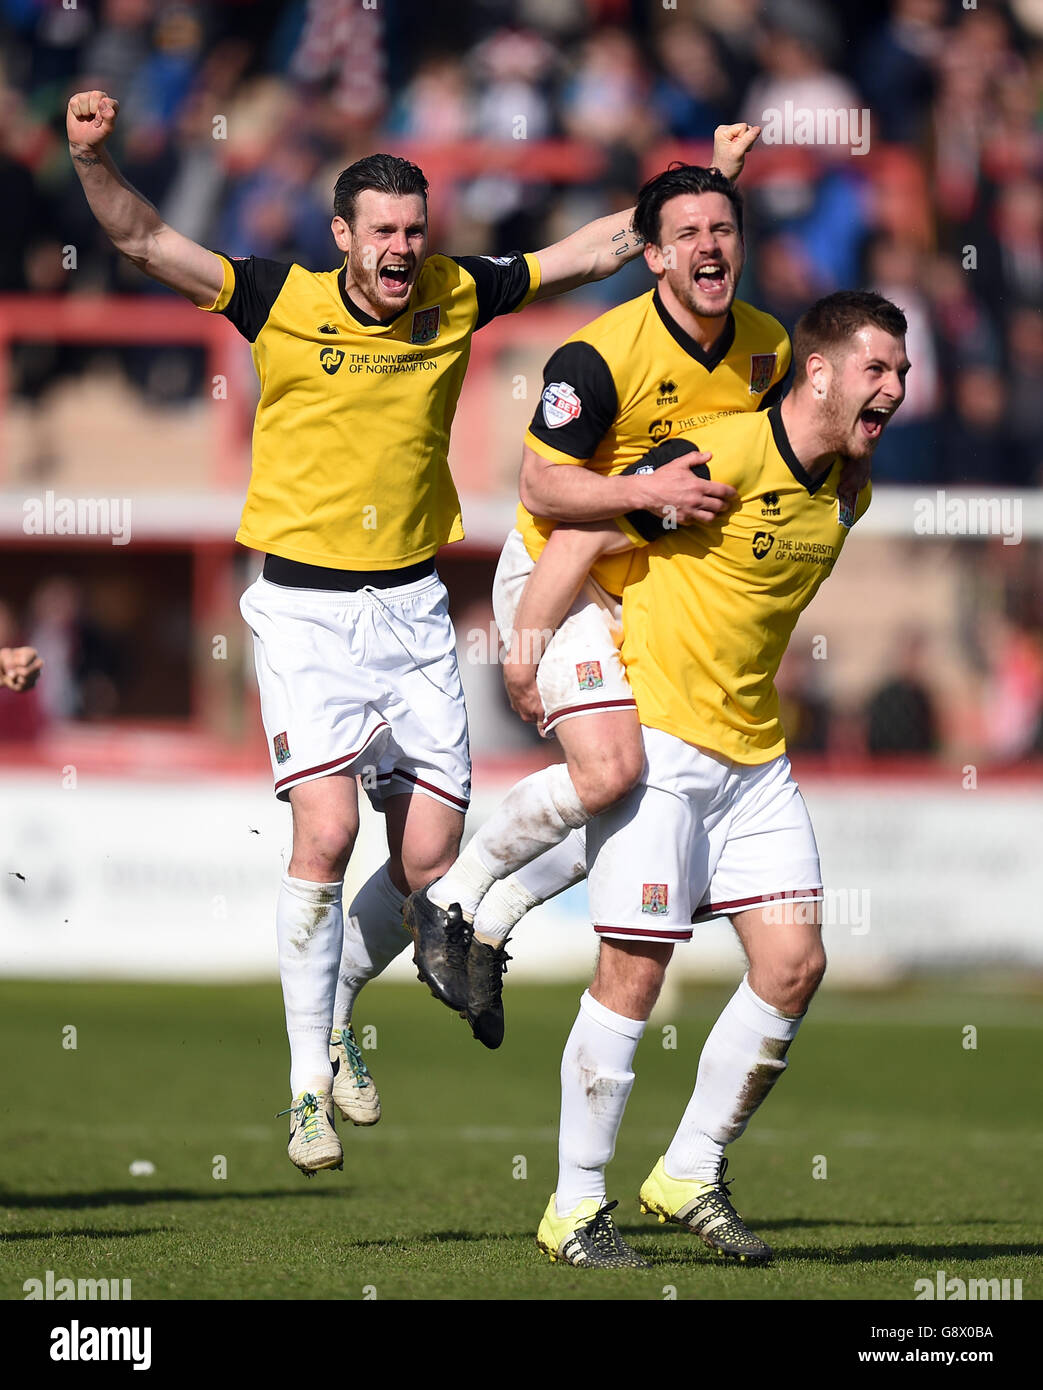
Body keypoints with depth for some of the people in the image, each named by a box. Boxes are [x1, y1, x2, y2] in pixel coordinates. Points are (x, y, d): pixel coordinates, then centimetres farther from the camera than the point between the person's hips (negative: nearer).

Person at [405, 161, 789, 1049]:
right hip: (559, 576, -7)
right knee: (609, 770, -24)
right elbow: (541, 486, -22)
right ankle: (452, 897, -3)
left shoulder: (767, 347, -1)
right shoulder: (602, 355, -23)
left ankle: (494, 921, 21)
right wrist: (645, 490, -35)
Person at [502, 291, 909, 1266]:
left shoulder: (847, 487, 6)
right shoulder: (725, 457, -19)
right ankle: (574, 1206, 3)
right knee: (635, 967, -8)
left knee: (793, 964, -1)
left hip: (754, 748, 8)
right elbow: (581, 538, -14)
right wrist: (526, 664, -8)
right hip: (655, 737, -8)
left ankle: (691, 1176, 13)